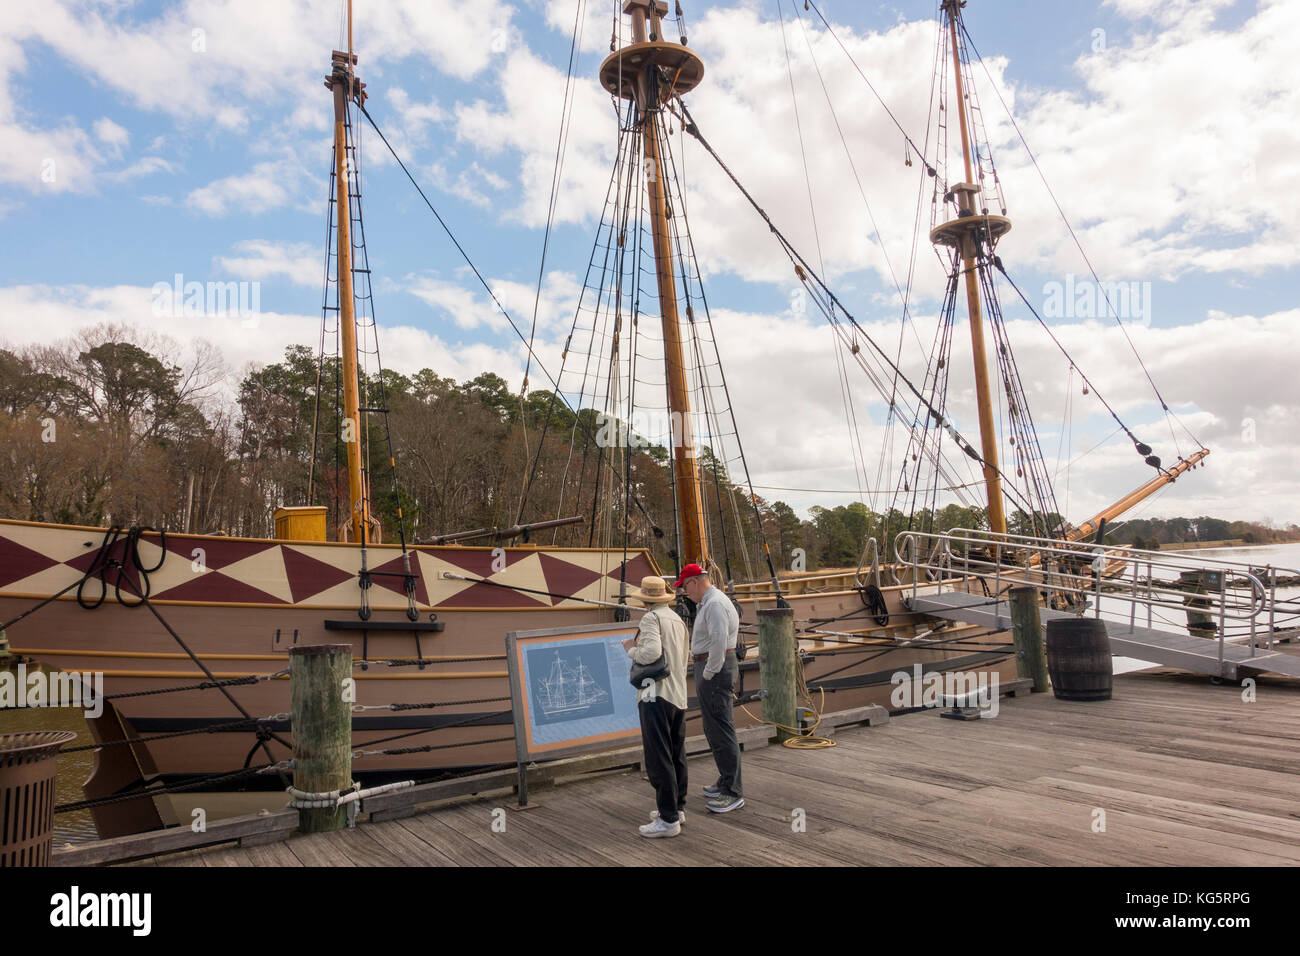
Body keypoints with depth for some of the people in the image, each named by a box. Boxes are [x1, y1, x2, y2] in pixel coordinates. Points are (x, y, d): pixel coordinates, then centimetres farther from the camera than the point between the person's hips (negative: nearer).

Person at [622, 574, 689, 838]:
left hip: (656, 695, -9)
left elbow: (652, 652, -25)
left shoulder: (651, 618, -11)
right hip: (679, 695, 9)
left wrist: (631, 650, -9)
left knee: (659, 758, -5)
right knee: (676, 755, 16)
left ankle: (668, 819, -2)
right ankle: (677, 807, 26)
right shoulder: (678, 619, 14)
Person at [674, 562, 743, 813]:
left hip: (715, 670, -11)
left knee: (721, 731, -8)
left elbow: (719, 642, -26)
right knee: (713, 729, 18)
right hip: (709, 668, 11)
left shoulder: (715, 604, -17)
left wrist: (707, 674, -18)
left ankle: (733, 794, -3)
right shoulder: (707, 603, 17)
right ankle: (726, 782, 30)